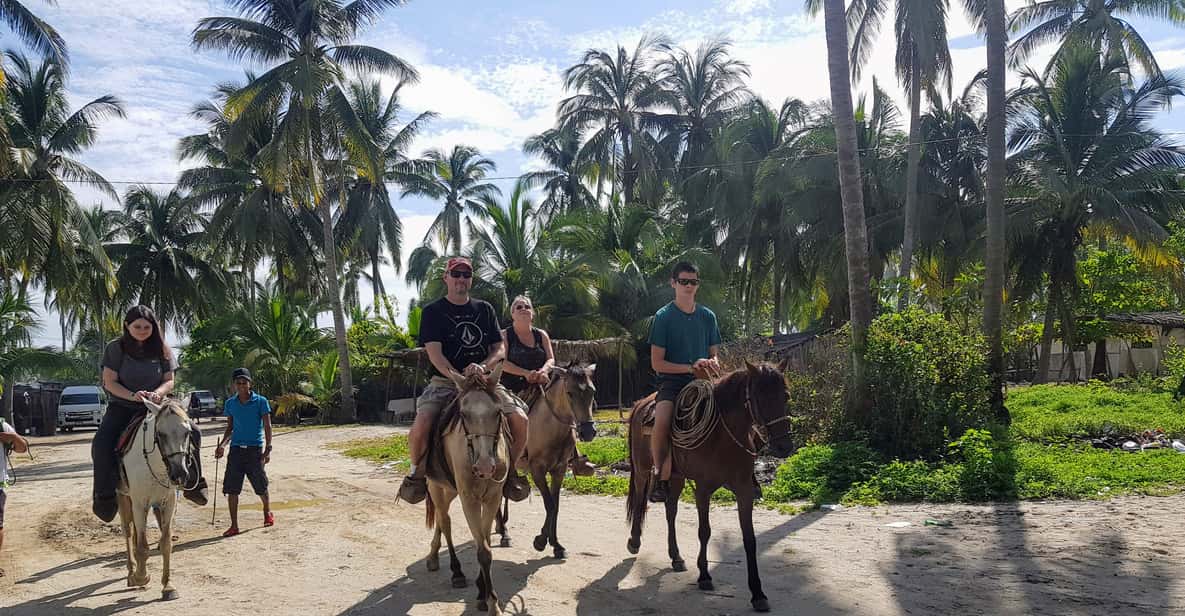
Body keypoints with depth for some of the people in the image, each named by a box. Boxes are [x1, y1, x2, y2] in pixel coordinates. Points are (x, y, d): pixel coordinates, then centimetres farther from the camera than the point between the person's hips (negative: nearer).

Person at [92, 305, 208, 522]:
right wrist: (132, 395, -24)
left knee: (192, 432, -16)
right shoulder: (115, 348, -3)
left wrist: (158, 393, -21)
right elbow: (109, 382, -7)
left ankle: (193, 484, -3)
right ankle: (105, 497, -13)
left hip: (153, 407, 2)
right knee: (101, 443, -28)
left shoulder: (162, 350, 3)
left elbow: (169, 381, 3)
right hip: (122, 407, -2)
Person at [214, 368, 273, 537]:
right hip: (236, 449, 3)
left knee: (261, 487, 8)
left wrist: (268, 449, -12)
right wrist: (222, 444, 1)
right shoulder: (230, 404, 7)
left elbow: (267, 426, -4)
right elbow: (230, 427, 16)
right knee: (231, 489, -2)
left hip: (255, 449, -3)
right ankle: (234, 525, 5)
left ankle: (267, 513, 35)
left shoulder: (260, 402, -4)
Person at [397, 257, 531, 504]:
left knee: (520, 420, -19)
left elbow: (500, 348, 9)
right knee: (420, 427, -28)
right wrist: (460, 377, -23)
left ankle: (509, 469, 7)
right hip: (445, 382, -3)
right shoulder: (432, 312, 4)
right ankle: (417, 472, 3)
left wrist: (483, 366, -13)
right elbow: (434, 353, -8)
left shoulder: (484, 309, 15)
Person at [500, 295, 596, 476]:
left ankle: (574, 456, -18)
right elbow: (503, 363, -7)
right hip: (513, 388, -3)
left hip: (540, 385, 3)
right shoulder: (505, 335, 5)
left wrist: (543, 371, -19)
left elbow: (551, 359, 5)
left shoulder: (541, 335, 16)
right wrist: (526, 373, -20)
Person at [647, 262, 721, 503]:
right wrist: (690, 367, -12)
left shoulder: (708, 316, 14)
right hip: (672, 381, -4)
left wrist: (712, 364, -5)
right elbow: (657, 363, -3)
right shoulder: (663, 316, 1)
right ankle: (659, 474, -12)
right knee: (662, 422, -32)